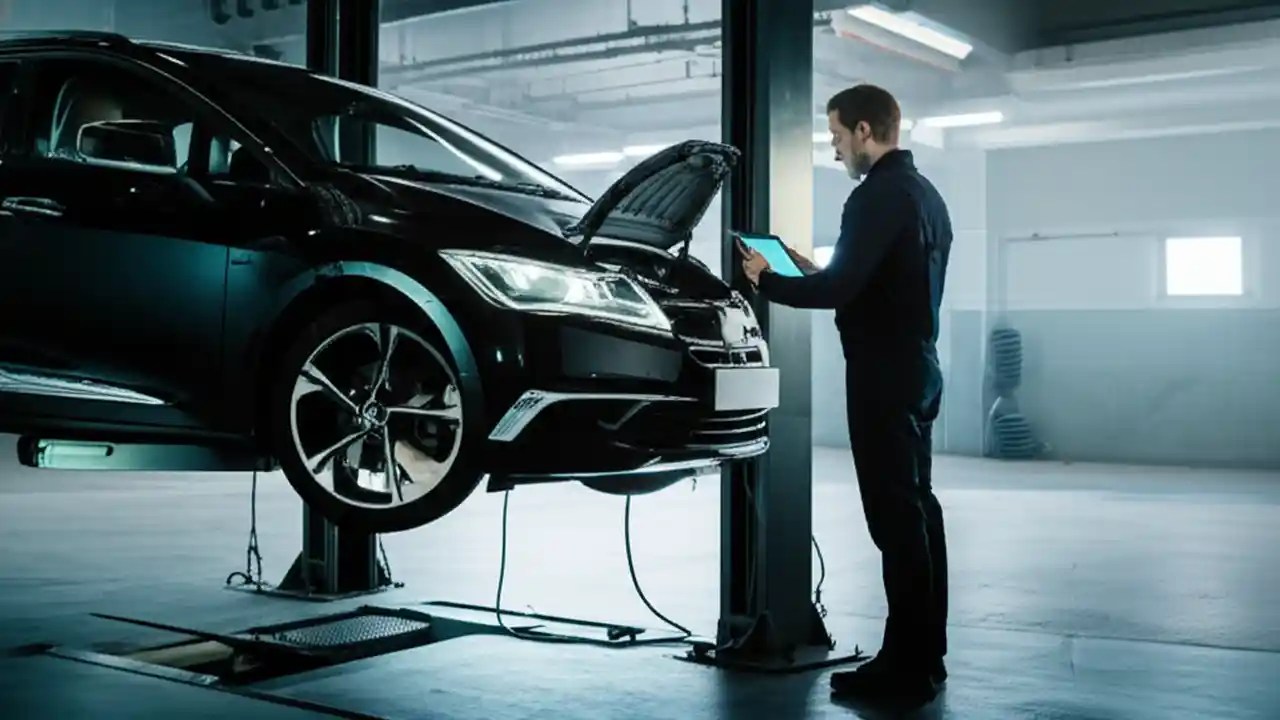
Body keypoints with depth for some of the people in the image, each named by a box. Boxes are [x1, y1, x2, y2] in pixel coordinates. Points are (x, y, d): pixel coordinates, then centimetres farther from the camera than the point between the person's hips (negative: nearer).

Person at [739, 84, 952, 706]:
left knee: (895, 517, -7)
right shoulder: (924, 194, 17)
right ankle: (923, 655, 21)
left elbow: (841, 288, -21)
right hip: (916, 368, 10)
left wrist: (768, 281, -7)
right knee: (916, 510, 13)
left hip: (883, 375, -10)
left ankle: (905, 666, -2)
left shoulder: (878, 196, -15)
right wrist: (812, 271, 18)